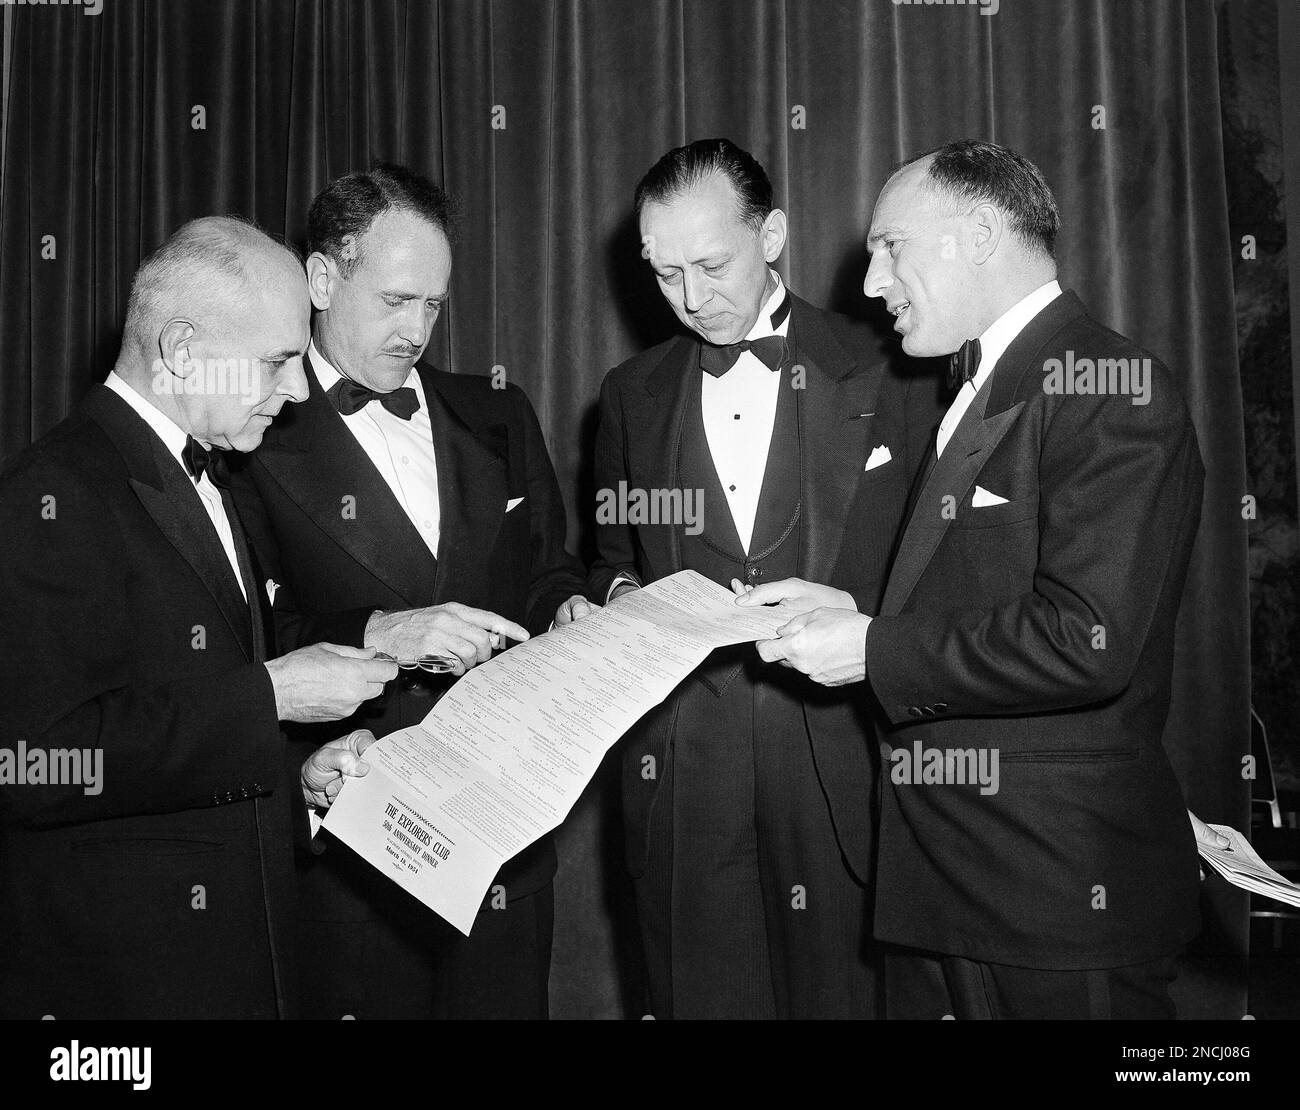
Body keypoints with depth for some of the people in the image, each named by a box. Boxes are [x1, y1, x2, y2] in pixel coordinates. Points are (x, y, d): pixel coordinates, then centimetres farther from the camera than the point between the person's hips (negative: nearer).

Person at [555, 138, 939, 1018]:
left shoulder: (886, 374, 2)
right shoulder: (633, 393, 12)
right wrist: (614, 597, -1)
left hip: (842, 762, -2)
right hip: (682, 773, 2)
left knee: (842, 992, 5)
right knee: (701, 994, 8)